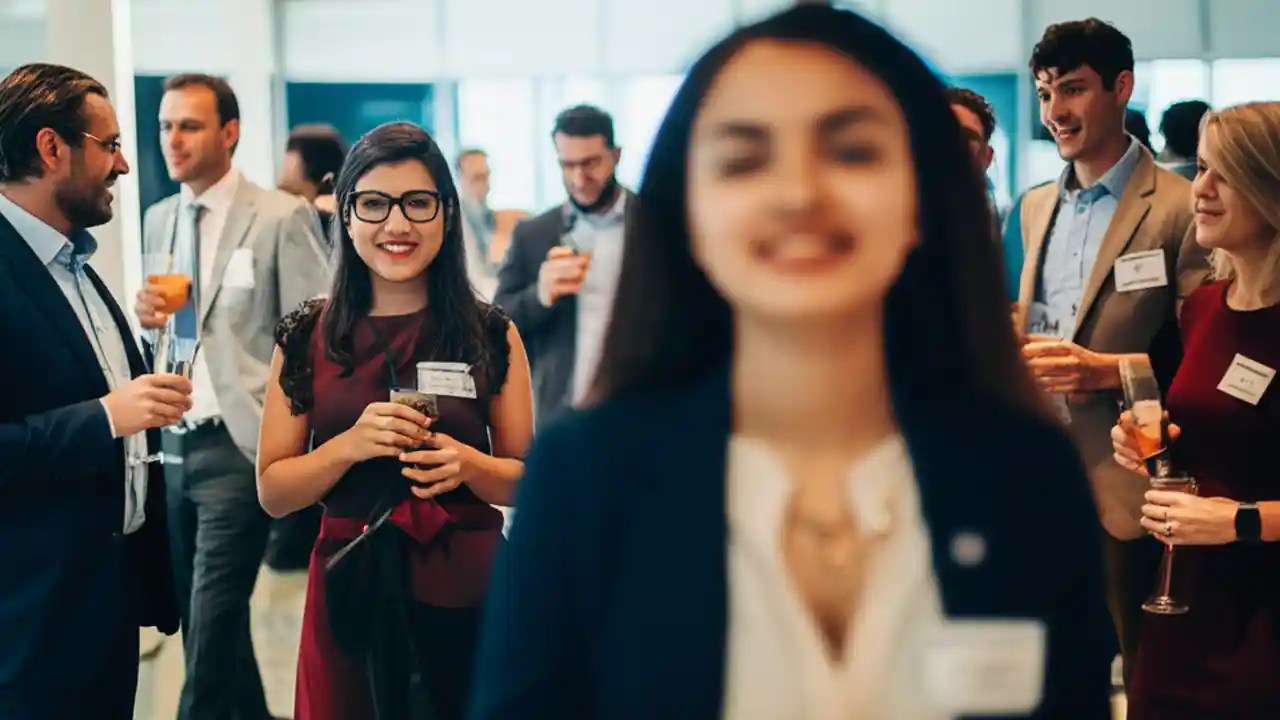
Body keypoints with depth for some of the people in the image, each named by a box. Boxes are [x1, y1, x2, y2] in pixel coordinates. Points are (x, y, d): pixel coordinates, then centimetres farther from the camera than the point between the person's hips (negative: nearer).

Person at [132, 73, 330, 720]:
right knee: (200, 616, 15)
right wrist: (147, 315, -1)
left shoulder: (283, 218, -9)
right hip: (173, 441, 7)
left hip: (241, 445, -7)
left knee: (211, 621, -8)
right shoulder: (157, 219, 12)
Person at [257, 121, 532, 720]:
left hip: (468, 588, 0)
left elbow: (527, 481, 4)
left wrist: (468, 465, -16)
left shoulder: (492, 335, -1)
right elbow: (272, 492, 1)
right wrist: (351, 446, -16)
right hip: (352, 589, 1)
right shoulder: (306, 338, 0)